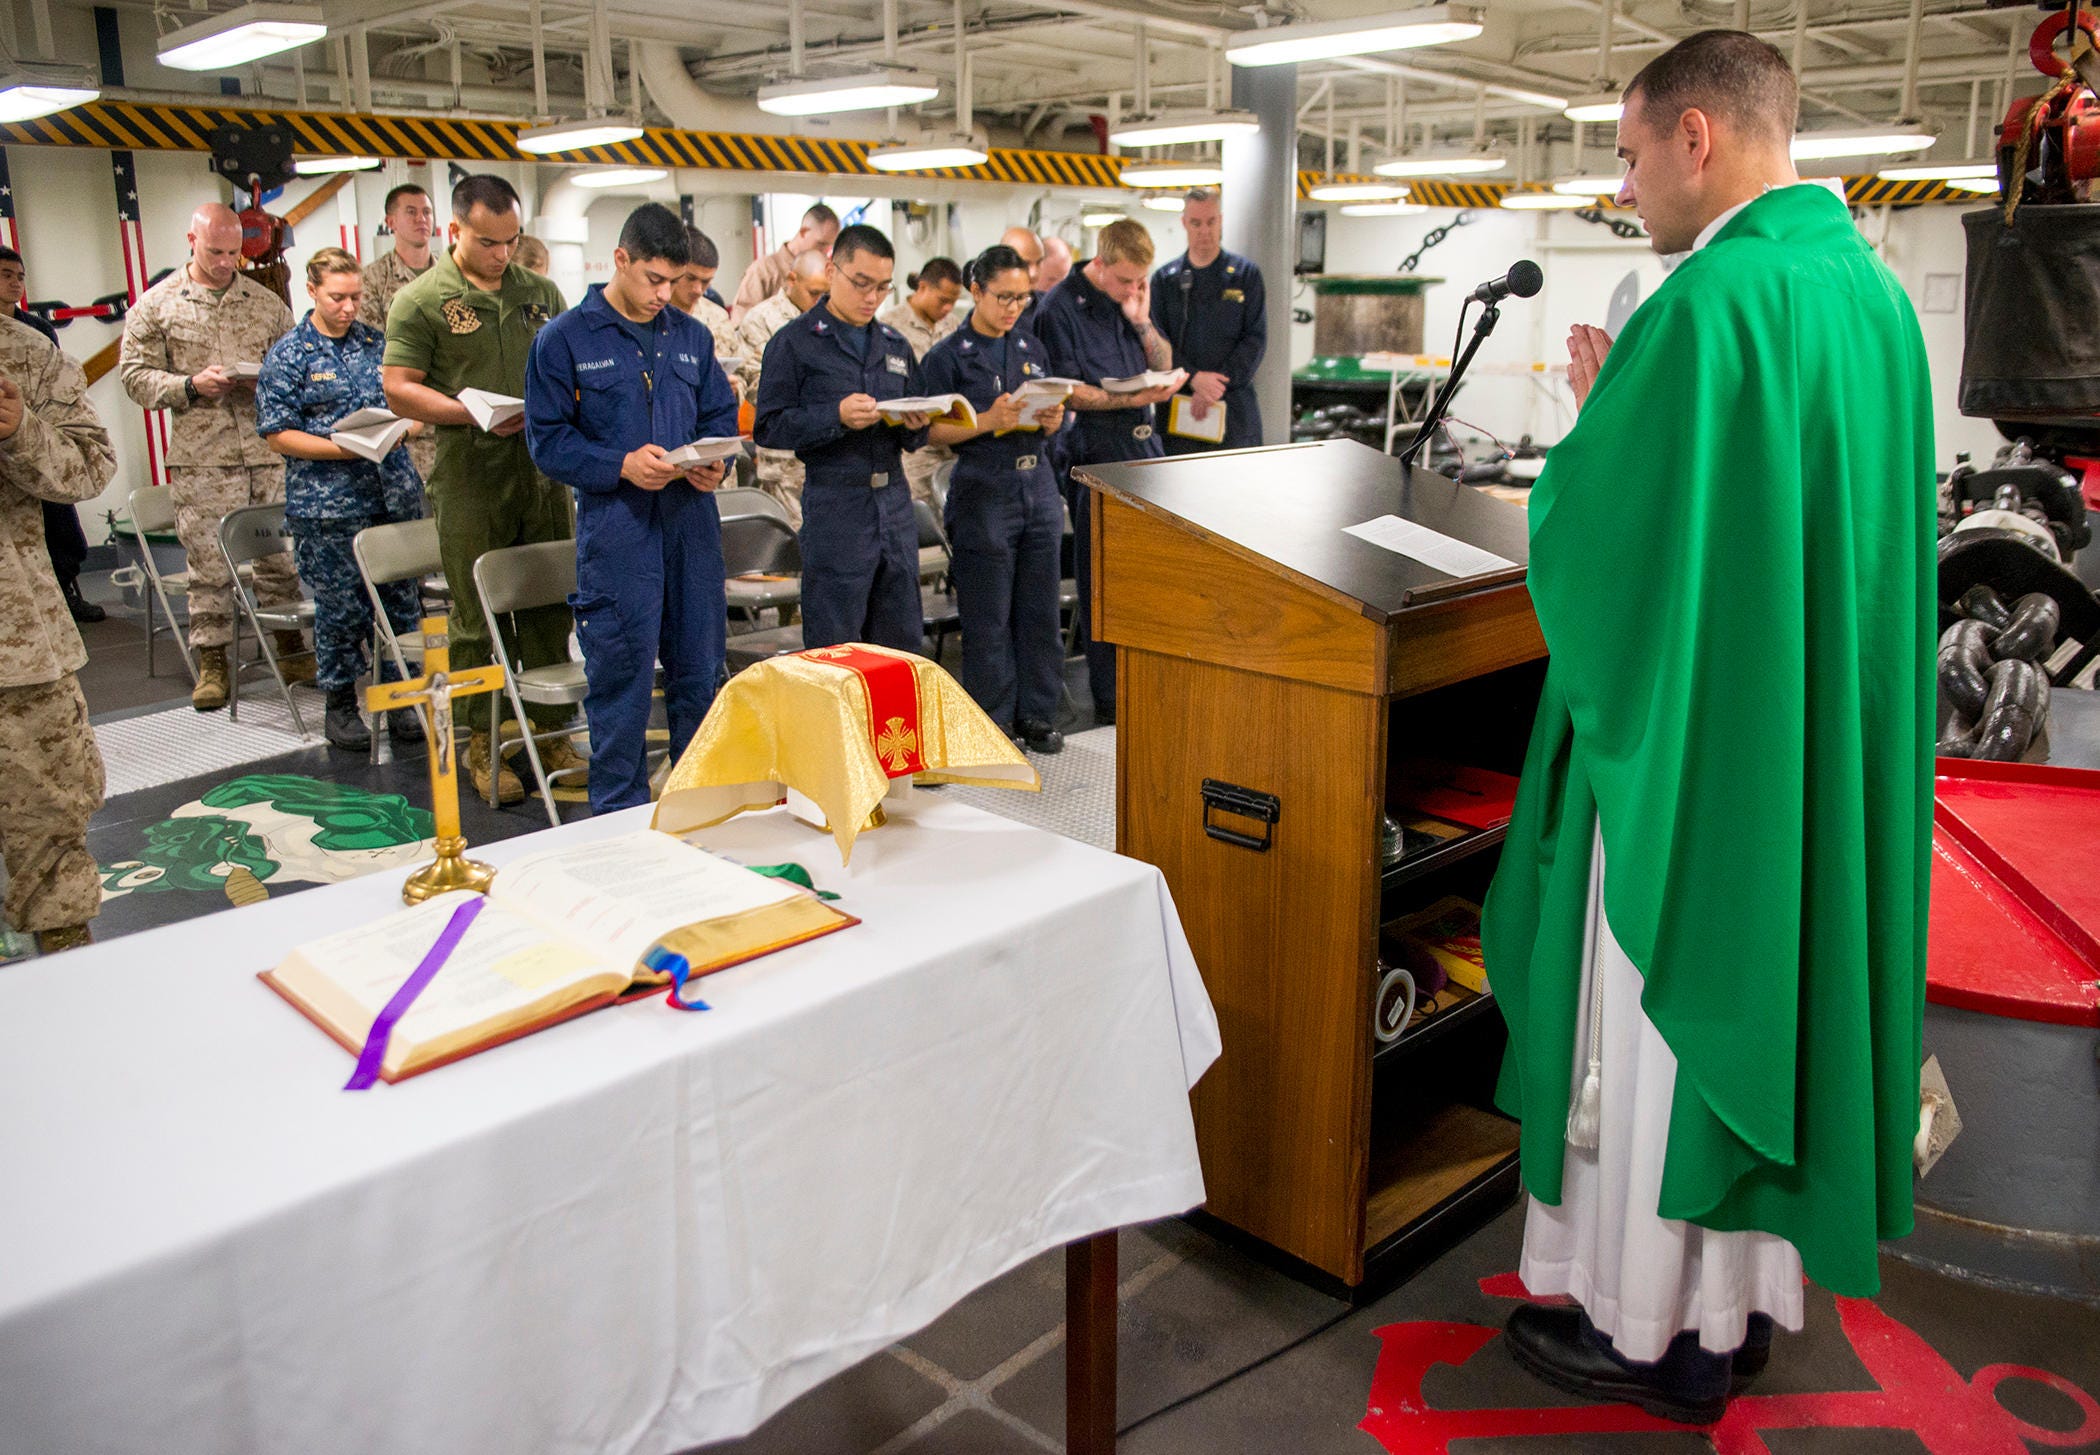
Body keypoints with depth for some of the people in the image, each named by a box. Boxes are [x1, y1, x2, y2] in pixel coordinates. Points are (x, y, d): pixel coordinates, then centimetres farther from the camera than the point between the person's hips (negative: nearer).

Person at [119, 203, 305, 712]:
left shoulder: (266, 302, 13)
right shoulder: (156, 305, 6)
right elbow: (135, 374, 4)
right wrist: (191, 386, -12)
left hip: (270, 451, 2)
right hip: (200, 461, -2)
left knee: (282, 556, 5)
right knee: (208, 563, 1)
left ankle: (291, 650, 19)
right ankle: (211, 664, 10)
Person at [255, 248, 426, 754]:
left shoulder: (379, 344, 12)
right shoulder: (287, 356, 0)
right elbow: (277, 434, -5)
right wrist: (344, 449, -16)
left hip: (396, 497, 4)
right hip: (328, 508, -4)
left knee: (403, 600, 7)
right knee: (341, 608, 2)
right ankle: (340, 704, 17)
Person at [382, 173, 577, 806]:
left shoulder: (539, 292, 12)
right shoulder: (420, 301, -1)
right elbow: (399, 390, -5)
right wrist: (476, 414, -17)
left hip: (544, 468, 4)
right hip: (469, 477, -4)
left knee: (550, 609, 8)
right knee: (476, 618, 2)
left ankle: (552, 733, 20)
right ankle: (481, 745, 13)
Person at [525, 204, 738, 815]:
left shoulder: (691, 336, 13)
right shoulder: (565, 339, -1)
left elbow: (721, 415, 18)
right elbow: (547, 438, -4)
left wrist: (715, 463, -4)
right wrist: (622, 465, -18)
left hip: (692, 521, 5)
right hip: (616, 529, -4)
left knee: (700, 669, 11)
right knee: (622, 678, -1)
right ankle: (619, 815, 12)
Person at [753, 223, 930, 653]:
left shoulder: (896, 345, 18)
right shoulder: (795, 342, 0)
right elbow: (768, 428, -7)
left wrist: (915, 427, -3)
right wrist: (836, 417, -19)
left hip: (895, 504, 5)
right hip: (834, 509, -5)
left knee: (904, 644, 9)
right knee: (834, 651, -1)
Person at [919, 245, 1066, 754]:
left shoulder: (1032, 349, 13)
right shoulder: (948, 356, -4)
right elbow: (934, 431, -8)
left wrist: (1051, 420, -5)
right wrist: (989, 420, -21)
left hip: (1038, 487, 5)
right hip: (982, 491, -5)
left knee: (1040, 609, 8)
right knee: (988, 617, 1)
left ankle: (1036, 714, 19)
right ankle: (993, 721, 12)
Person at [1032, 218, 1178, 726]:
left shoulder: (1134, 298, 12)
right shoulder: (1060, 307, -8)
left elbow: (1164, 365, 15)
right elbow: (1066, 391, -13)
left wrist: (1142, 322, -2)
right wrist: (1132, 399, -22)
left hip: (1143, 448, 6)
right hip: (1094, 459, -6)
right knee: (1101, 580, -1)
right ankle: (1109, 702, 8)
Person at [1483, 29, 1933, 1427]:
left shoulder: (1710, 300, -20)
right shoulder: (1877, 291, 8)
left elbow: (1589, 532, -18)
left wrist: (1595, 410, 0)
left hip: (1693, 736, -9)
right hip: (1827, 746, 9)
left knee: (1664, 1012, 5)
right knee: (1781, 988, 17)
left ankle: (1648, 1326, 22)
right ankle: (1750, 1296, 34)